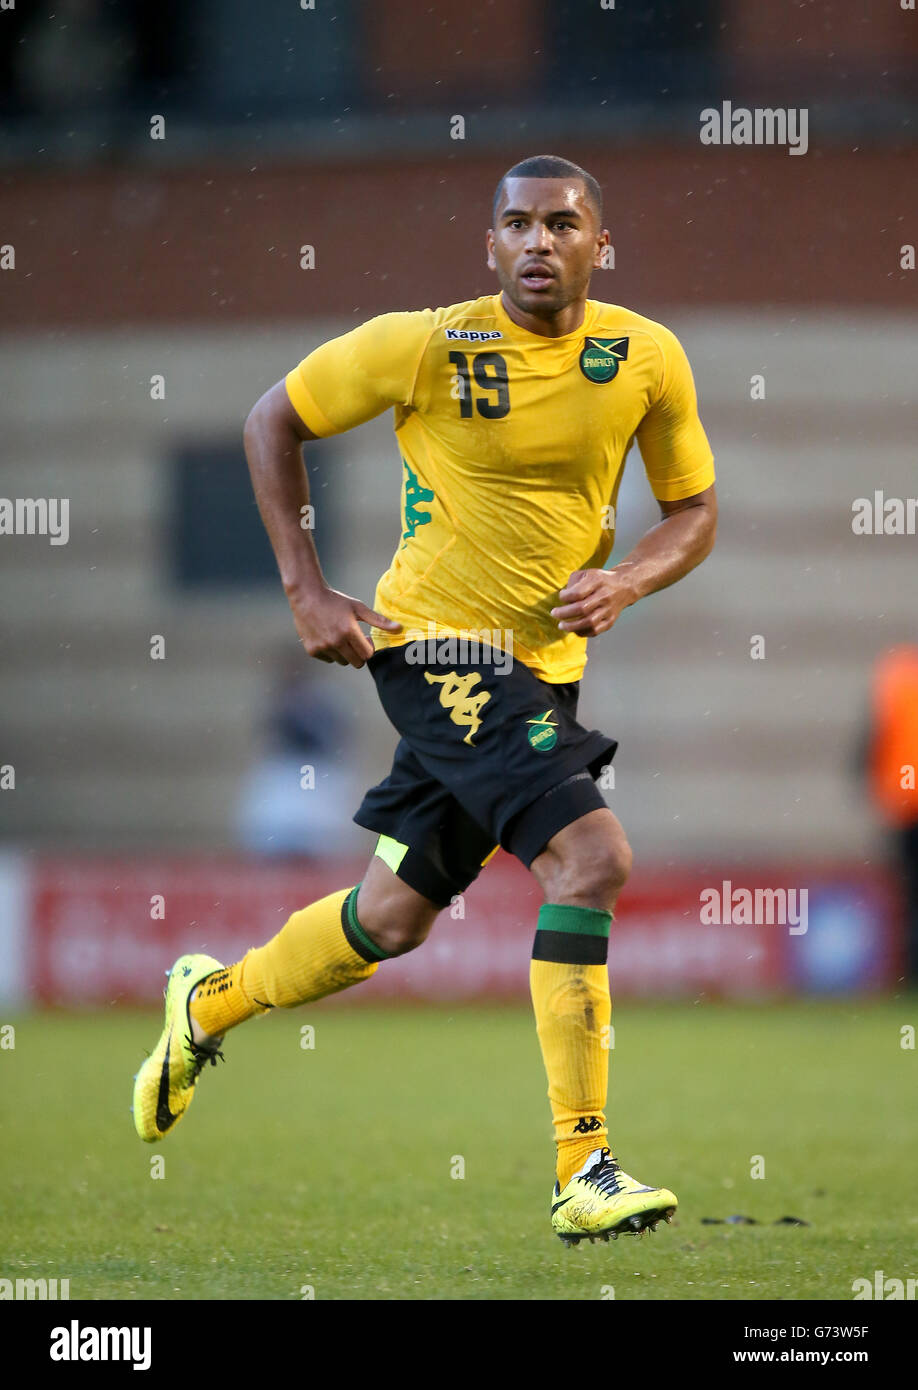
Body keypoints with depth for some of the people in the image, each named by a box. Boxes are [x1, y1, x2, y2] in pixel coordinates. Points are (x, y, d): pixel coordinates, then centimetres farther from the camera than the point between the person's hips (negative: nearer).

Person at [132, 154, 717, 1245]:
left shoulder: (647, 359, -2)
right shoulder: (425, 347, -12)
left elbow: (694, 512, 9)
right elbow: (274, 420, 1)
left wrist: (627, 581, -13)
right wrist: (306, 592, -4)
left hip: (542, 662, 6)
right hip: (436, 644, -6)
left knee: (393, 920, 14)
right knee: (592, 858, -22)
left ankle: (212, 1002, 42)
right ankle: (582, 1170, -20)